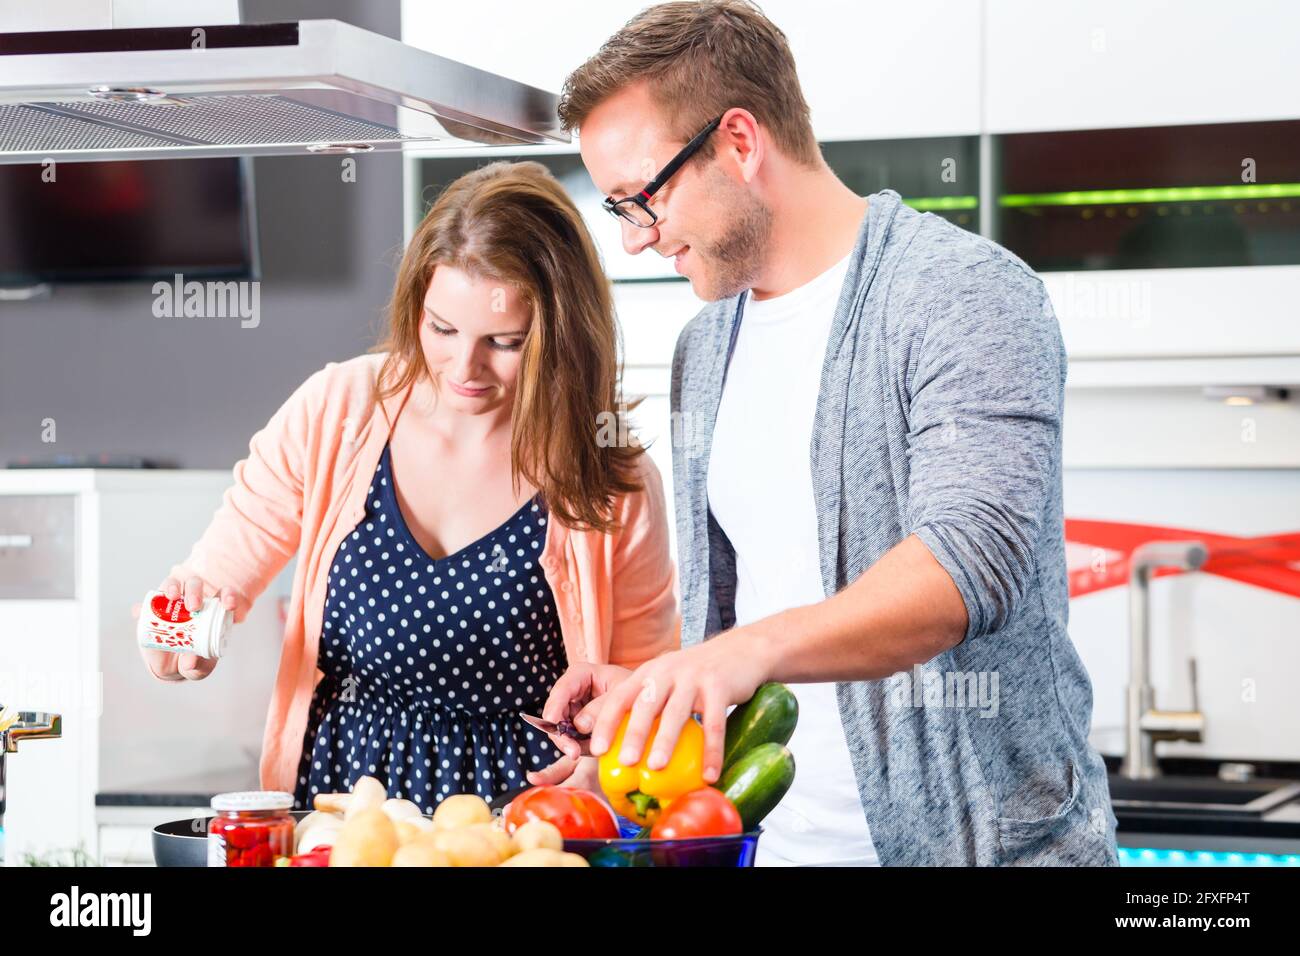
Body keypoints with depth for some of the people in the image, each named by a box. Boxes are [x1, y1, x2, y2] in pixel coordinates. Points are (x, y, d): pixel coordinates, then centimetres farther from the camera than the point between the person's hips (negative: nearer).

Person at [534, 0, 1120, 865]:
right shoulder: (706, 349, 11)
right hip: (779, 841, 7)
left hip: (982, 837, -6)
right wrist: (652, 695, -1)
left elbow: (971, 556, -27)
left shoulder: (967, 296, -13)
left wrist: (756, 649, -40)